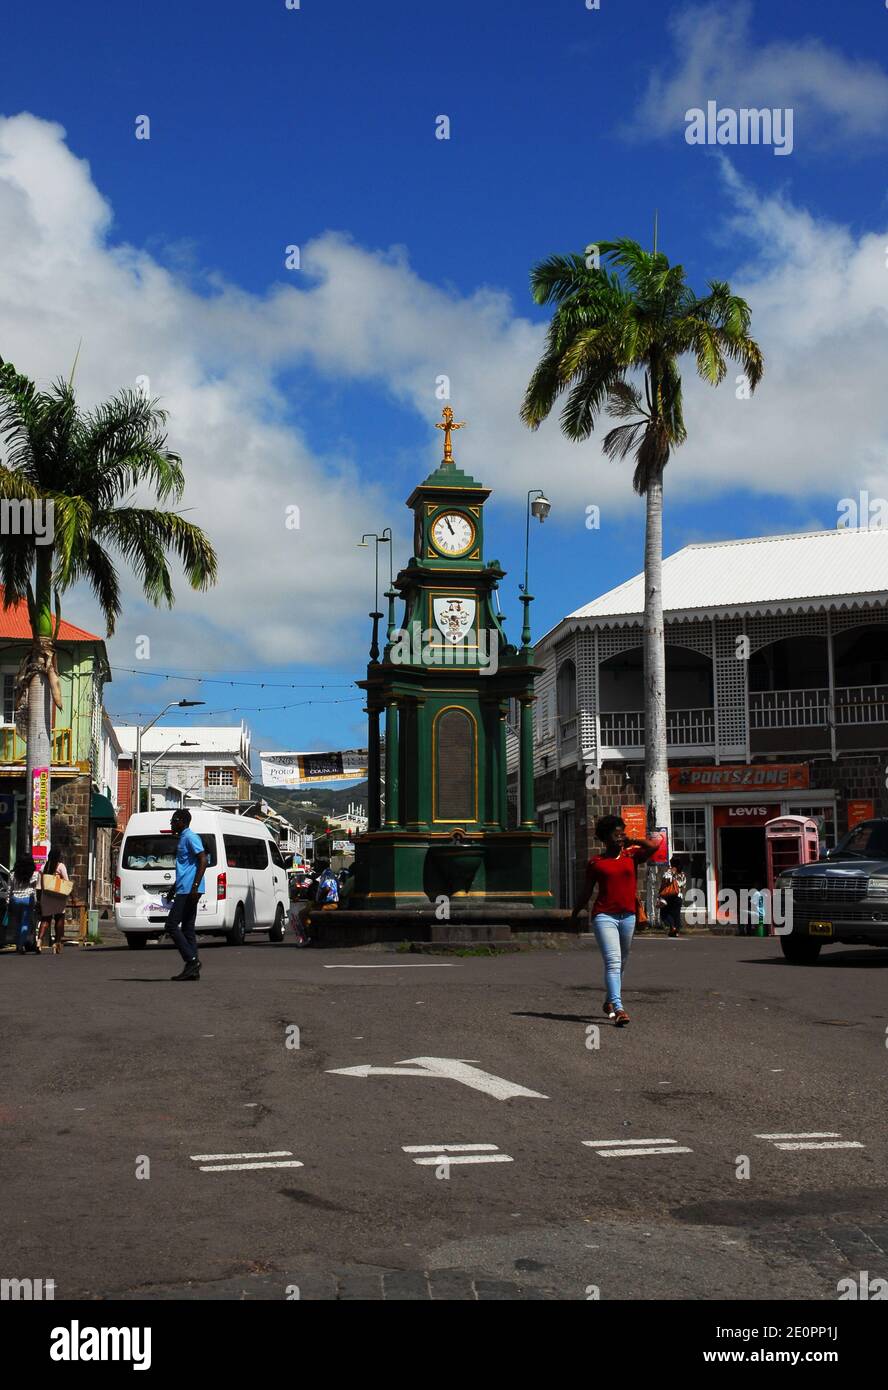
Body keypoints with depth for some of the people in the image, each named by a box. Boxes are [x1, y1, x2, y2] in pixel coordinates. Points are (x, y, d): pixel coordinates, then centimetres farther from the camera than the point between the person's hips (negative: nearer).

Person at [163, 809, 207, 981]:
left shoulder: (190, 837, -10)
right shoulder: (183, 839, 22)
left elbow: (203, 861, -19)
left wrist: (195, 887, -25)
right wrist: (174, 890, 33)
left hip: (189, 890, -10)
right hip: (184, 890, 10)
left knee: (171, 925, -11)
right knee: (187, 928, 7)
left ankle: (192, 960, -12)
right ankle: (193, 969, 6)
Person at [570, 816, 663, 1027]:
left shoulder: (631, 857, 9)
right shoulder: (595, 863, 4)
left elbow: (653, 845, -5)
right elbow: (587, 892, 13)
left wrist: (631, 842, 7)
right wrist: (575, 914, 17)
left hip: (627, 916, 4)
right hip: (604, 916, -4)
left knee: (621, 962, 14)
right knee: (613, 962, -16)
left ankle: (609, 1002, 33)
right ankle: (618, 1009, -26)